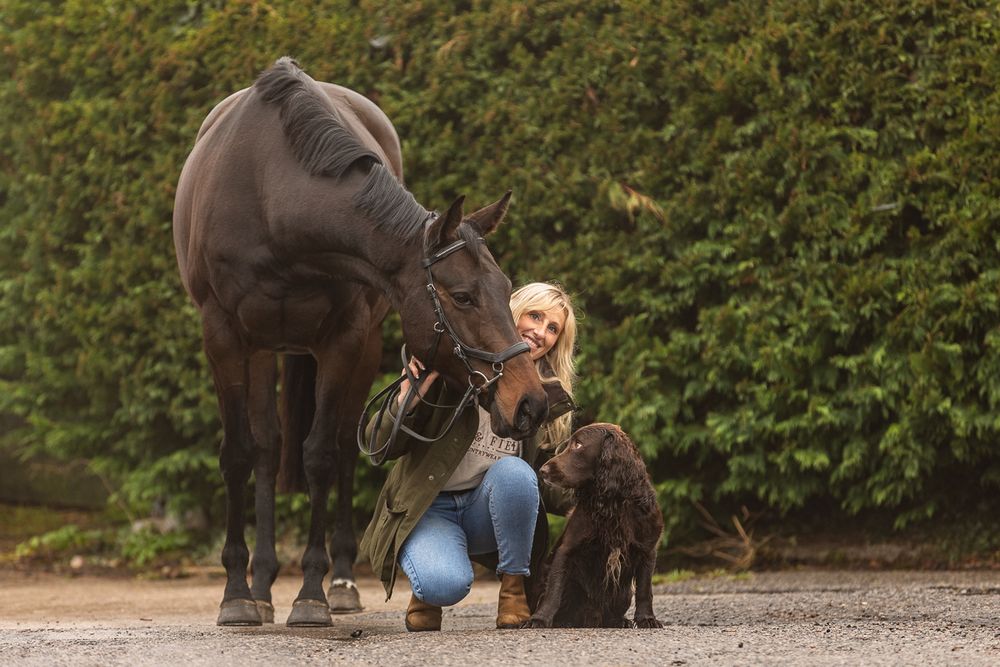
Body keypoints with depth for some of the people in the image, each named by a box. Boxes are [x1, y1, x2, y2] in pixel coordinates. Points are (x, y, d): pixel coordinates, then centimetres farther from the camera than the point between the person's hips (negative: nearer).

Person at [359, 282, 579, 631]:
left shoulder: (550, 396, 4)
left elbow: (549, 487, 4)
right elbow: (380, 445, -11)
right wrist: (408, 399, -31)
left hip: (489, 511, 3)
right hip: (430, 510, -3)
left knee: (512, 471, -32)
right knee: (446, 584, -35)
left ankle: (515, 588, -13)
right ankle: (426, 593, 3)